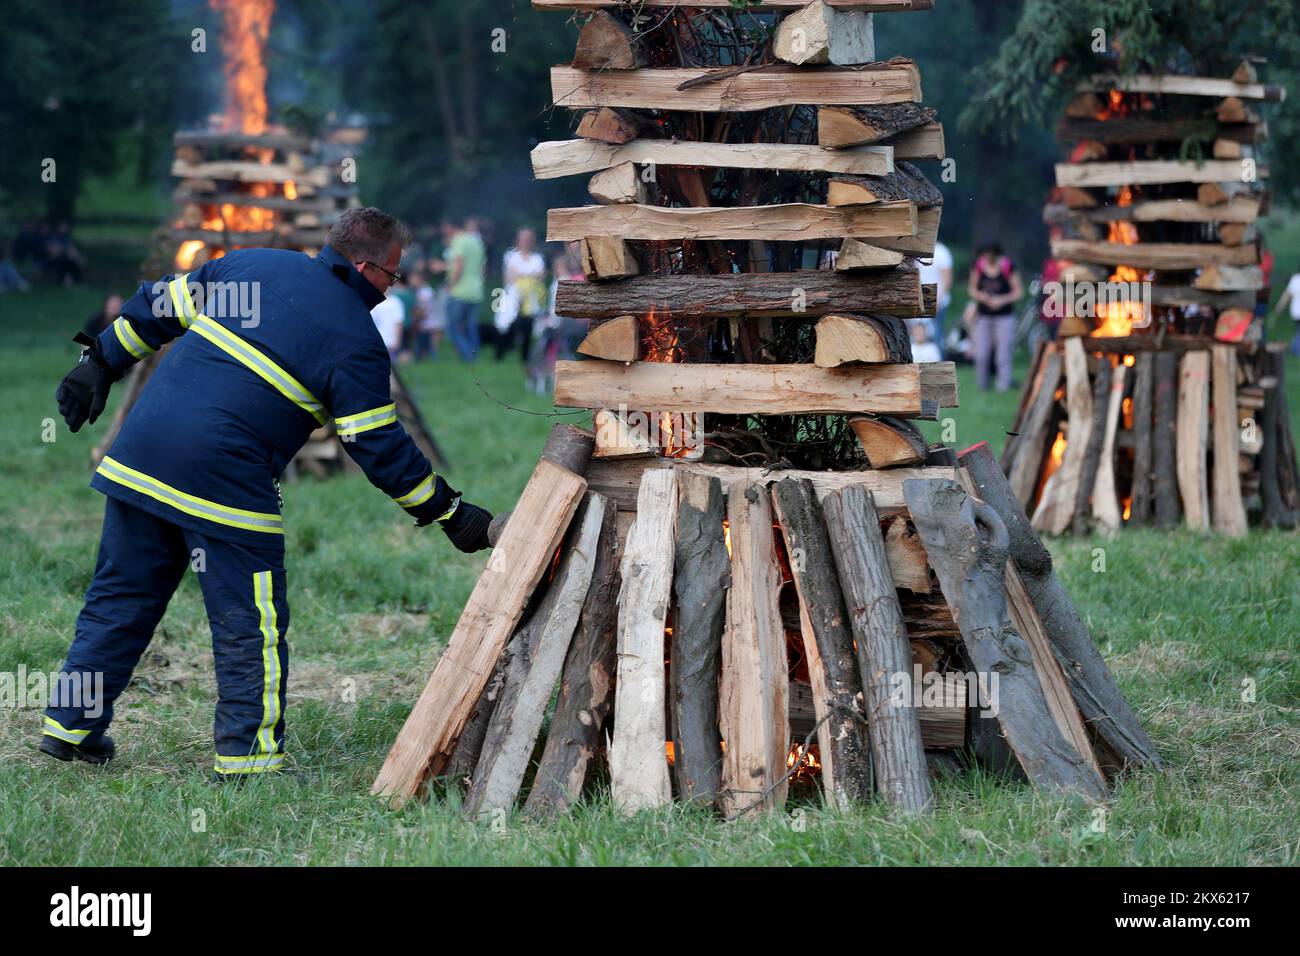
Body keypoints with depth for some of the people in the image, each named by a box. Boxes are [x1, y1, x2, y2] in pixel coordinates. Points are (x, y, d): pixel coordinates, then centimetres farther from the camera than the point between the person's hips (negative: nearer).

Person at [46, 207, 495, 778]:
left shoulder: (253, 264, 15)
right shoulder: (356, 341, -3)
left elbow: (159, 307, 18)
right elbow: (380, 448, -3)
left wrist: (102, 363, 28)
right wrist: (449, 512, 5)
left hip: (140, 450, 7)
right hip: (224, 482, -7)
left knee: (119, 598, 18)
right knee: (251, 627, 4)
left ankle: (69, 727, 24)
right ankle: (247, 758, 6)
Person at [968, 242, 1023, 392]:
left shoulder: (1007, 267, -10)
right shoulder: (978, 266, -2)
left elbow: (1018, 292, -4)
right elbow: (972, 288, 10)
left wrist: (1002, 300, -19)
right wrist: (979, 295, -12)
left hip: (1004, 316, -3)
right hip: (984, 316, 3)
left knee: (1003, 356, -3)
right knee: (981, 355, 1)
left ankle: (1003, 385, 7)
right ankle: (982, 385, 15)